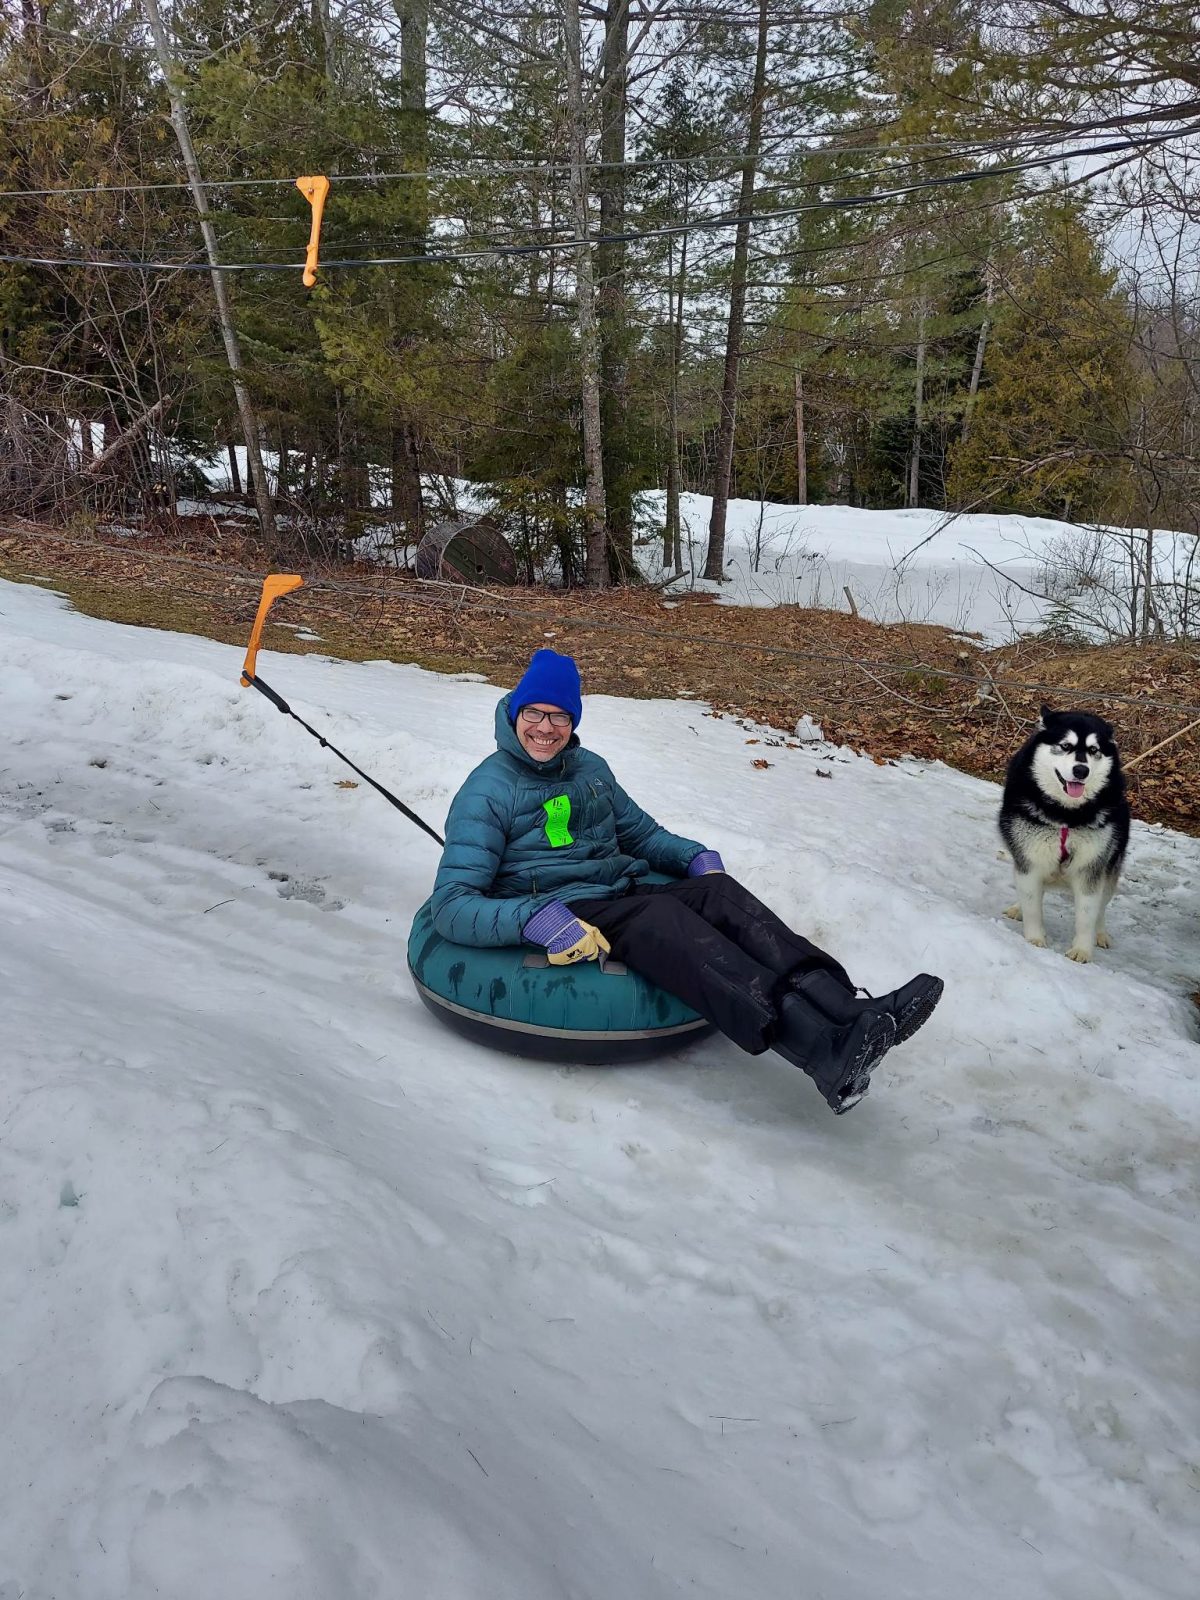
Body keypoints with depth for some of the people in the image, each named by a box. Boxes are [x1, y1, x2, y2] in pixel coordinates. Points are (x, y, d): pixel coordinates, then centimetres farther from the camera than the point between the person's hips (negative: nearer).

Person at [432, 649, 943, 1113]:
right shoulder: (487, 792, -4)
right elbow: (451, 905, -12)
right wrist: (535, 920, -29)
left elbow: (640, 832, 28)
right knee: (661, 916, -35)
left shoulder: (589, 767, 16)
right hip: (560, 911, -6)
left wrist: (694, 856, 6)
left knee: (717, 889, -23)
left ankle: (852, 1012, -41)